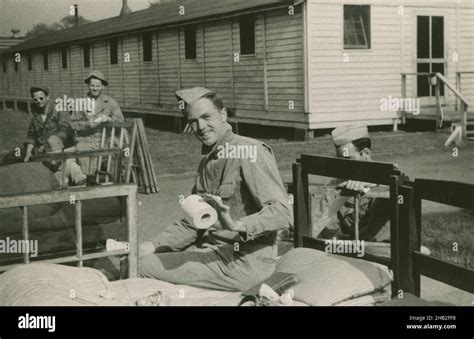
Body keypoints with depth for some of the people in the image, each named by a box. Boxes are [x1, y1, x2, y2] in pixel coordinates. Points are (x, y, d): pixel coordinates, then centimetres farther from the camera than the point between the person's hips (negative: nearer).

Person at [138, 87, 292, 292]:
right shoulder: (207, 161, 14)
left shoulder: (250, 152, -15)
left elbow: (282, 213, -24)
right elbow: (192, 223, 17)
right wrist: (153, 245, 3)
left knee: (143, 267, -13)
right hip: (212, 250, 9)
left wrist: (238, 226, -40)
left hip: (243, 261, -9)